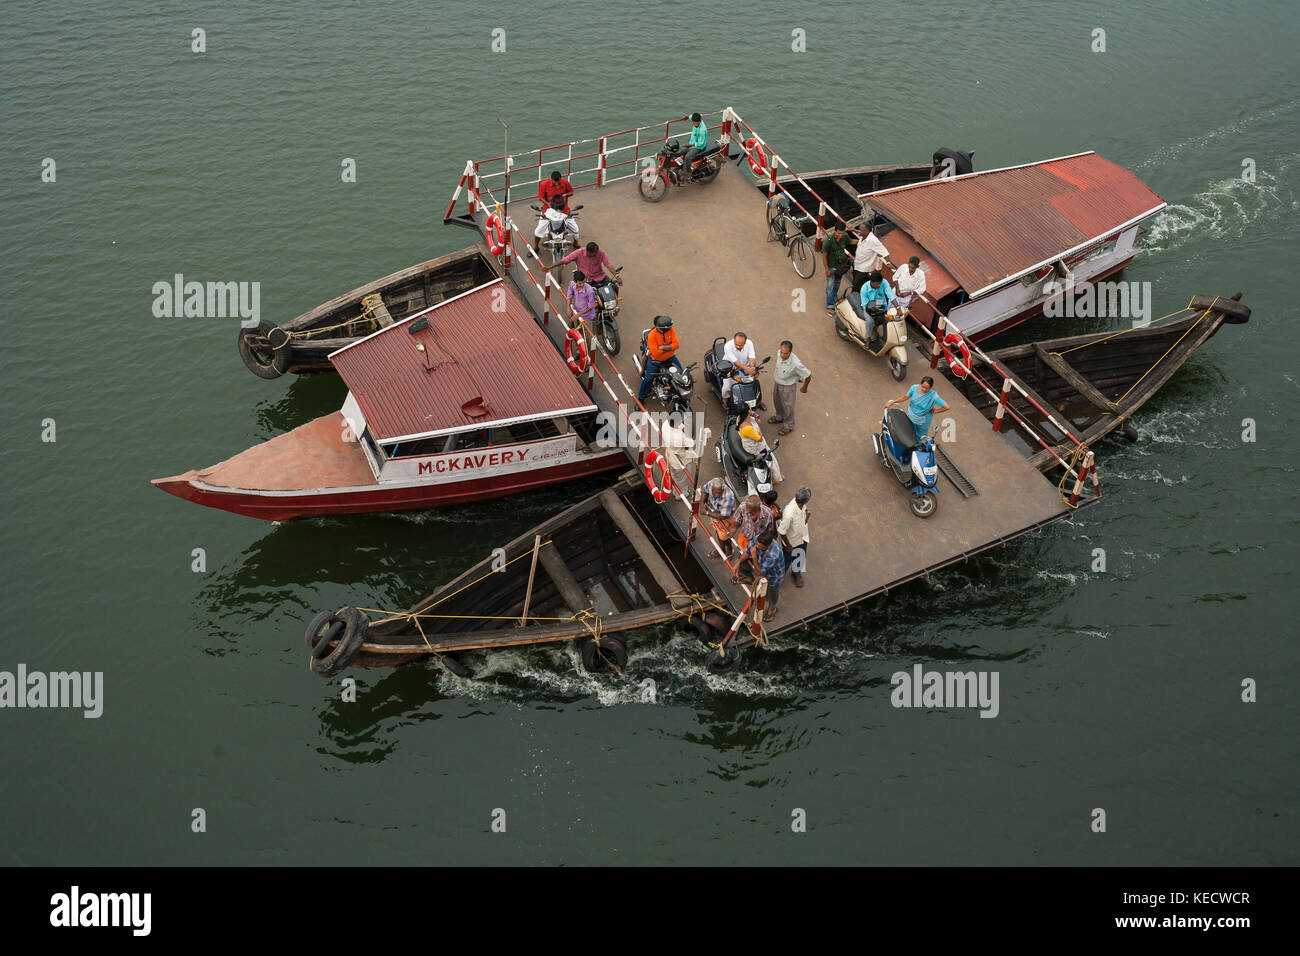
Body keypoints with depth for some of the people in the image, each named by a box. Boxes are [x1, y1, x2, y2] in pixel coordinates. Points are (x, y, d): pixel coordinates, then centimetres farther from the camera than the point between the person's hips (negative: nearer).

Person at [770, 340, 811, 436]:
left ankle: (788, 426, 42)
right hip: (777, 383, 7)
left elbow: (808, 376, -27)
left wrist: (804, 388, -7)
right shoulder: (779, 354, -22)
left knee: (787, 406, 16)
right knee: (777, 401, 30)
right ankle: (779, 418, 59)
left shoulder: (795, 364, -41)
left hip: (787, 387, -7)